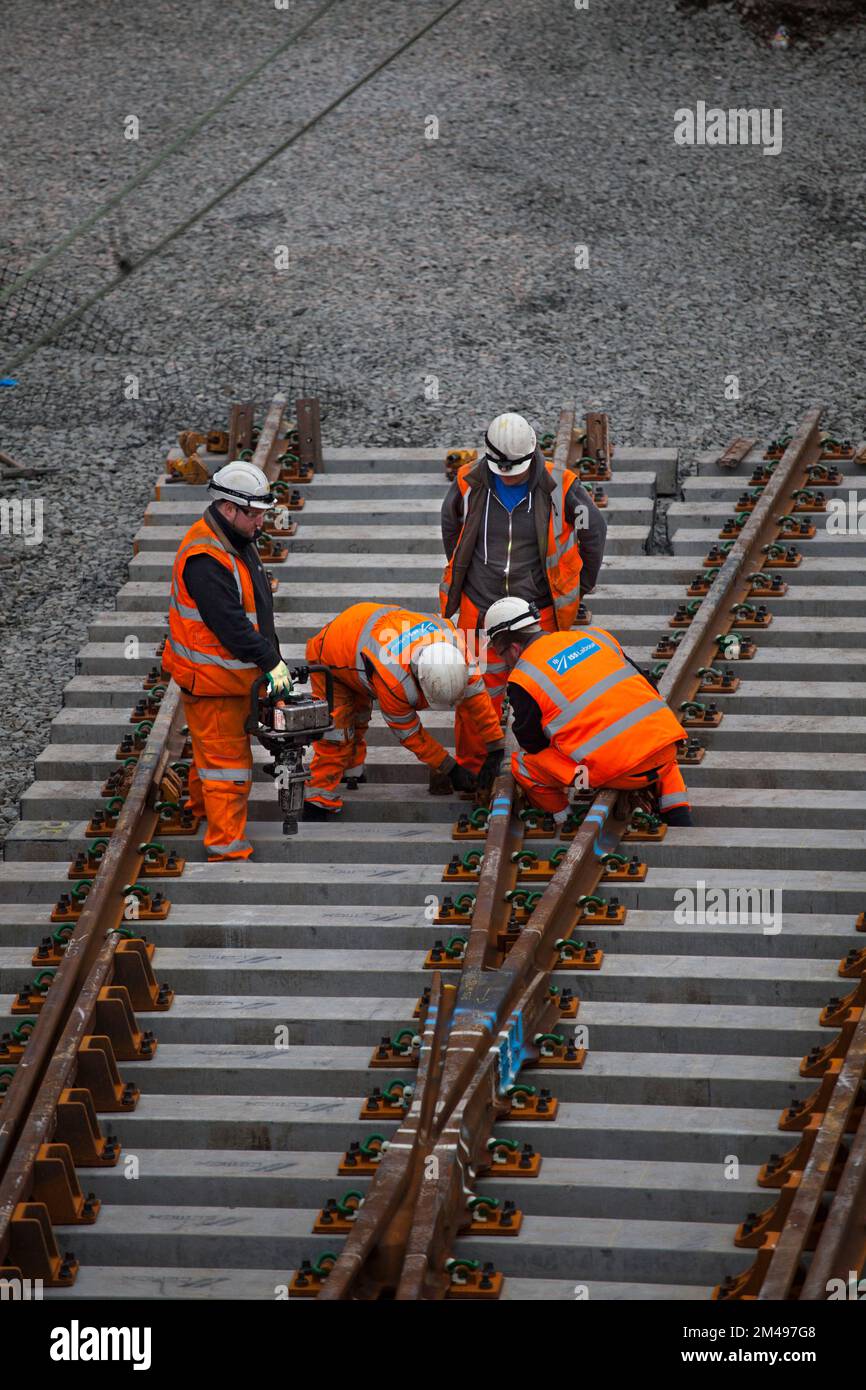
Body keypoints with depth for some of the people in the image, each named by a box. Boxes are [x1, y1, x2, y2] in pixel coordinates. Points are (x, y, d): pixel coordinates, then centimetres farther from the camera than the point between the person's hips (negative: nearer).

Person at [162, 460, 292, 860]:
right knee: (228, 760, -8)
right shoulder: (205, 558, -27)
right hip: (211, 677, -10)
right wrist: (271, 661, -23)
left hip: (233, 671, 10)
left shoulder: (237, 541, 7)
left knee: (211, 747, 27)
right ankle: (227, 848, -6)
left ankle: (201, 804, 46)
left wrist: (272, 652, 13)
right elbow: (230, 624, -29)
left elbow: (255, 607, 17)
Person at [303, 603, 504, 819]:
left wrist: (496, 749, -17)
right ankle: (319, 802, -6)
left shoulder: (453, 640, -31)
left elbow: (476, 694, -19)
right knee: (336, 737, -15)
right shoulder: (393, 680, -45)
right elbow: (408, 732, -28)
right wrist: (451, 769, -23)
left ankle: (351, 771, 47)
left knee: (359, 718, 26)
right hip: (329, 659, -7)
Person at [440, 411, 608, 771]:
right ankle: (472, 768, 20)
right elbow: (451, 527, 16)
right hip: (479, 609, 1)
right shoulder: (469, 484, -7)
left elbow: (594, 530, 6)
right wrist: (460, 577, 23)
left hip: (540, 611, -1)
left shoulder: (559, 487, -12)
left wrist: (582, 587, 13)